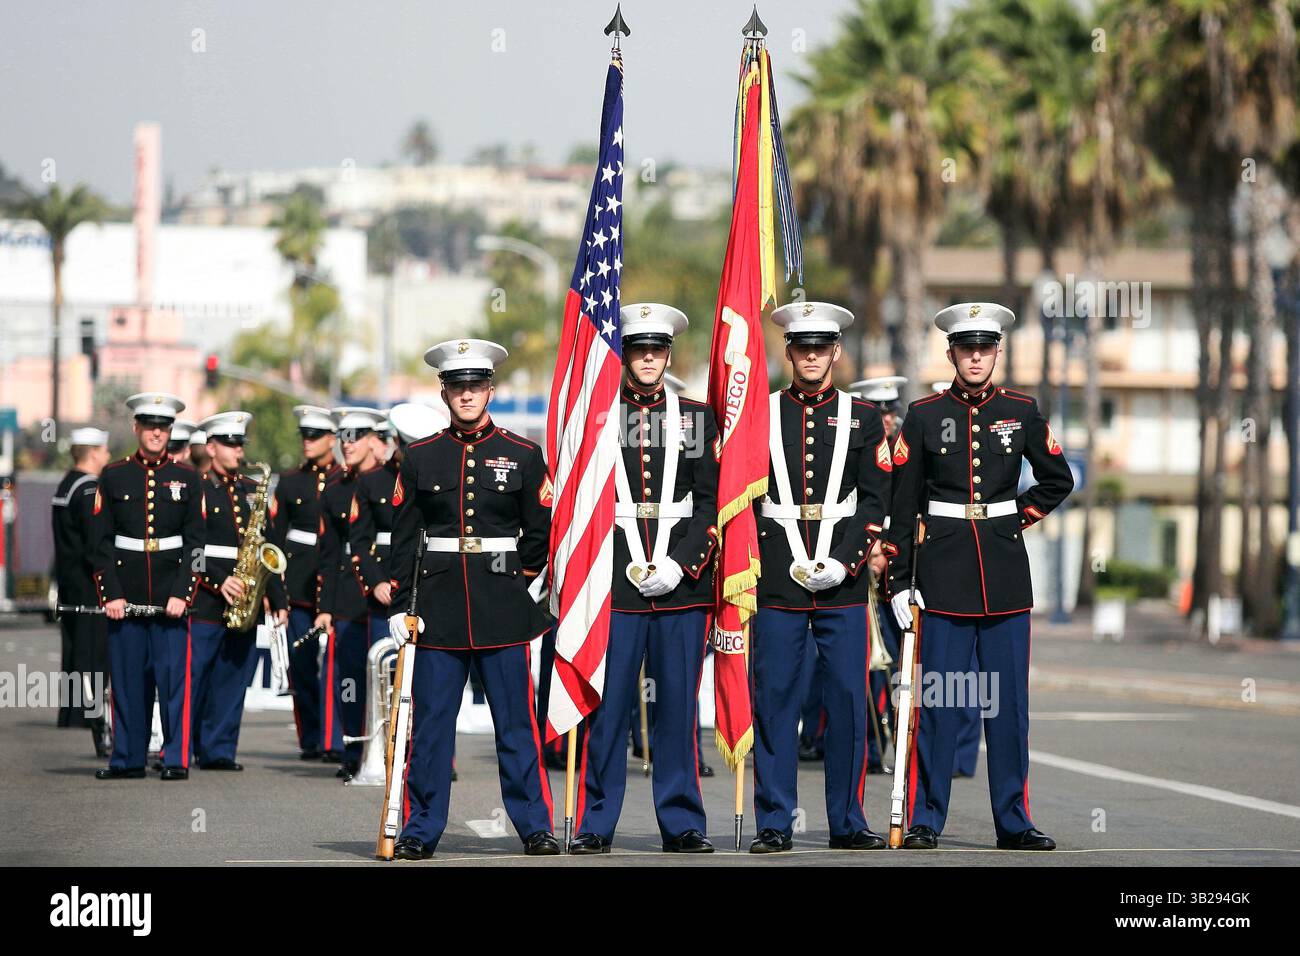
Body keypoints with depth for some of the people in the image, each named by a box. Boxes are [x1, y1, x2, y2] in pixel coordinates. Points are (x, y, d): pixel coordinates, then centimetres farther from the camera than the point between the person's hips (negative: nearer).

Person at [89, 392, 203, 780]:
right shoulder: (113, 477, 7)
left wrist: (181, 594, -8)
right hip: (125, 595, 1)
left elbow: (195, 543, 2)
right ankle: (127, 759, 10)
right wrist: (111, 594, -6)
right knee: (126, 678, 3)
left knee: (174, 676, -3)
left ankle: (177, 759, 1)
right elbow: (100, 541, 4)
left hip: (172, 595, -1)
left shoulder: (187, 478, 6)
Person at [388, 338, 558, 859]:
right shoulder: (420, 458, 6)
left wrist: (517, 580, 4)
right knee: (430, 723, 2)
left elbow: (541, 532, 10)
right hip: (439, 607, 1)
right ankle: (421, 831, 8)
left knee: (517, 723, 1)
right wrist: (398, 605, 1)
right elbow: (403, 539, 6)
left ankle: (535, 827, 7)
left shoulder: (523, 456, 4)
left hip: (504, 608, -1)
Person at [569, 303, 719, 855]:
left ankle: (682, 825, 10)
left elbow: (708, 501, 6)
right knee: (608, 705, -2)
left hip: (682, 582, 1)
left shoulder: (697, 417, 11)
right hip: (614, 582, -1)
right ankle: (595, 825, 5)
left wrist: (678, 565, -8)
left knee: (678, 705, 4)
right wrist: (626, 567, -6)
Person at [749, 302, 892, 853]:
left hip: (843, 579, 0)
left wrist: (844, 562, -9)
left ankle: (847, 822, 8)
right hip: (777, 576, 0)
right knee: (774, 698, -2)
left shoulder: (862, 418, 9)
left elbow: (874, 499, 3)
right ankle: (775, 824, 3)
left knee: (848, 698, 1)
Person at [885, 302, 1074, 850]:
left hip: (1005, 575, 2)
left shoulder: (1022, 413, 5)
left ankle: (1014, 822, 11)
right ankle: (924, 821, 5)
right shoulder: (924, 415, 1)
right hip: (944, 573, -2)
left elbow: (1058, 480, 18)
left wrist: (1019, 518, 4)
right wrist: (898, 581, -4)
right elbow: (903, 504, 1)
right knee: (937, 701, -1)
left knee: (1009, 701, 4)